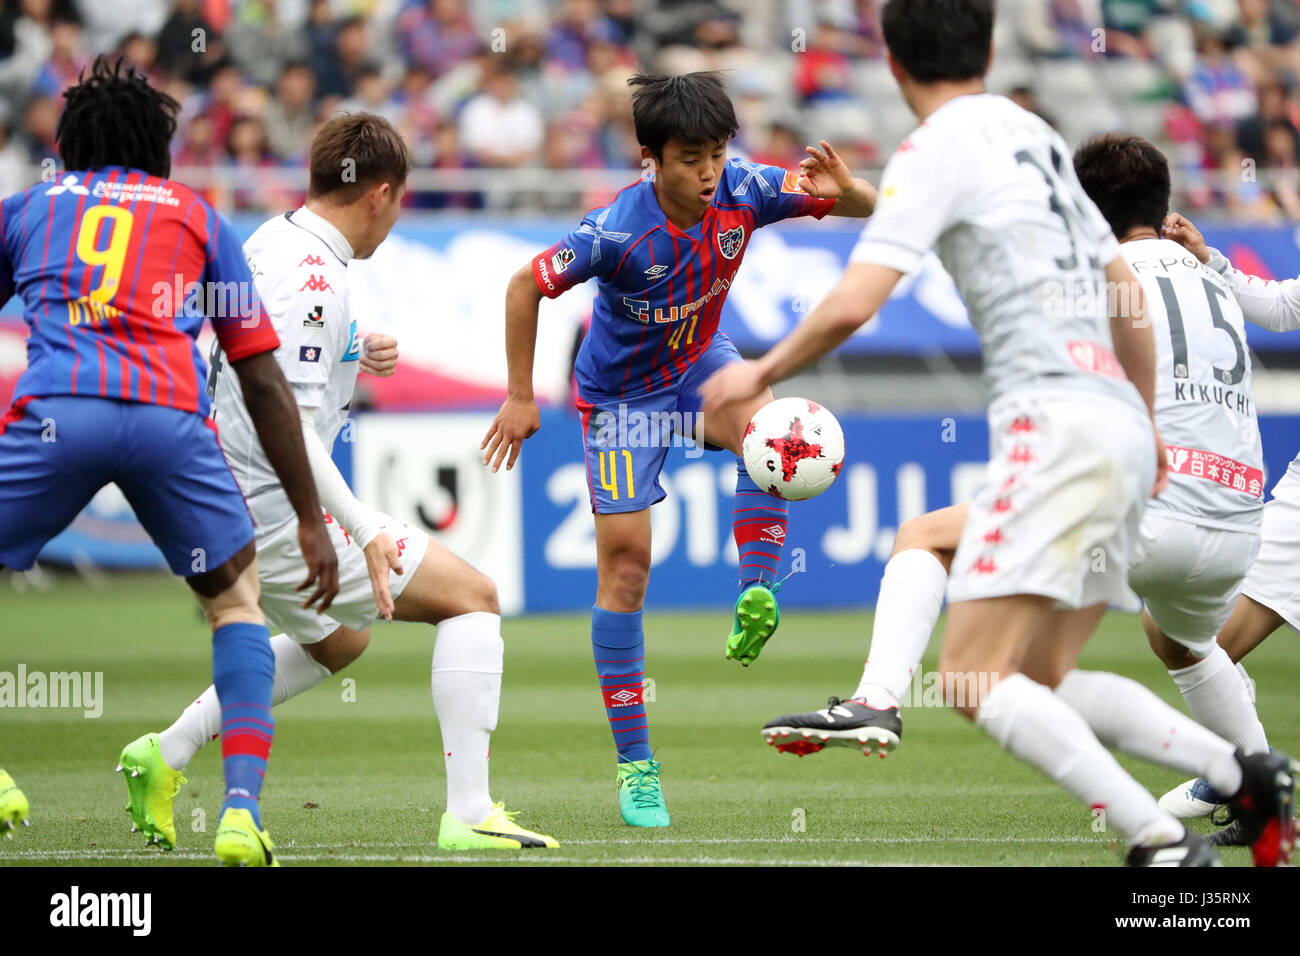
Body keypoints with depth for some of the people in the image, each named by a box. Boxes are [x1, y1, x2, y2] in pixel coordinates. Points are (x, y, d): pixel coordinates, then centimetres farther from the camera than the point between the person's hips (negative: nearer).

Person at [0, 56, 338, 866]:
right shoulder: (198, 216, 28)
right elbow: (263, 380, 24)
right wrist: (310, 519, 26)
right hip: (171, 416, 1)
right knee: (237, 601, 21)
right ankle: (241, 812, 5)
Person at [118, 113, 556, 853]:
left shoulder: (271, 243, 9)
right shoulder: (313, 275, -20)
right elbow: (286, 423, -25)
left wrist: (351, 356, 15)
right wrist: (366, 531, -26)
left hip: (228, 508, 10)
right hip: (278, 511, -10)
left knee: (340, 640, 32)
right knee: (473, 597, -4)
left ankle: (166, 755, 29)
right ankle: (468, 814, -10)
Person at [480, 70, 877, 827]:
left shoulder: (743, 192, -21)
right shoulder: (618, 231, -31)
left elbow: (867, 208, -15)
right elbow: (527, 287, -17)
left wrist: (845, 190, -39)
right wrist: (521, 398, -12)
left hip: (700, 361, 3)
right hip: (622, 392, -3)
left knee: (765, 425, -33)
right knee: (625, 553, -7)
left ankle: (756, 601, -25)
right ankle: (635, 765, 1)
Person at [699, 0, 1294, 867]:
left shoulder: (939, 149, -4)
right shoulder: (1036, 138, 21)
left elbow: (852, 306, -13)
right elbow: (1128, 294, 28)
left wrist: (763, 372, 4)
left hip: (1057, 425, -9)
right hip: (1120, 429, 9)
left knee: (973, 680, -11)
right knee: (1043, 682, 14)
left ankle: (1163, 843, -21)